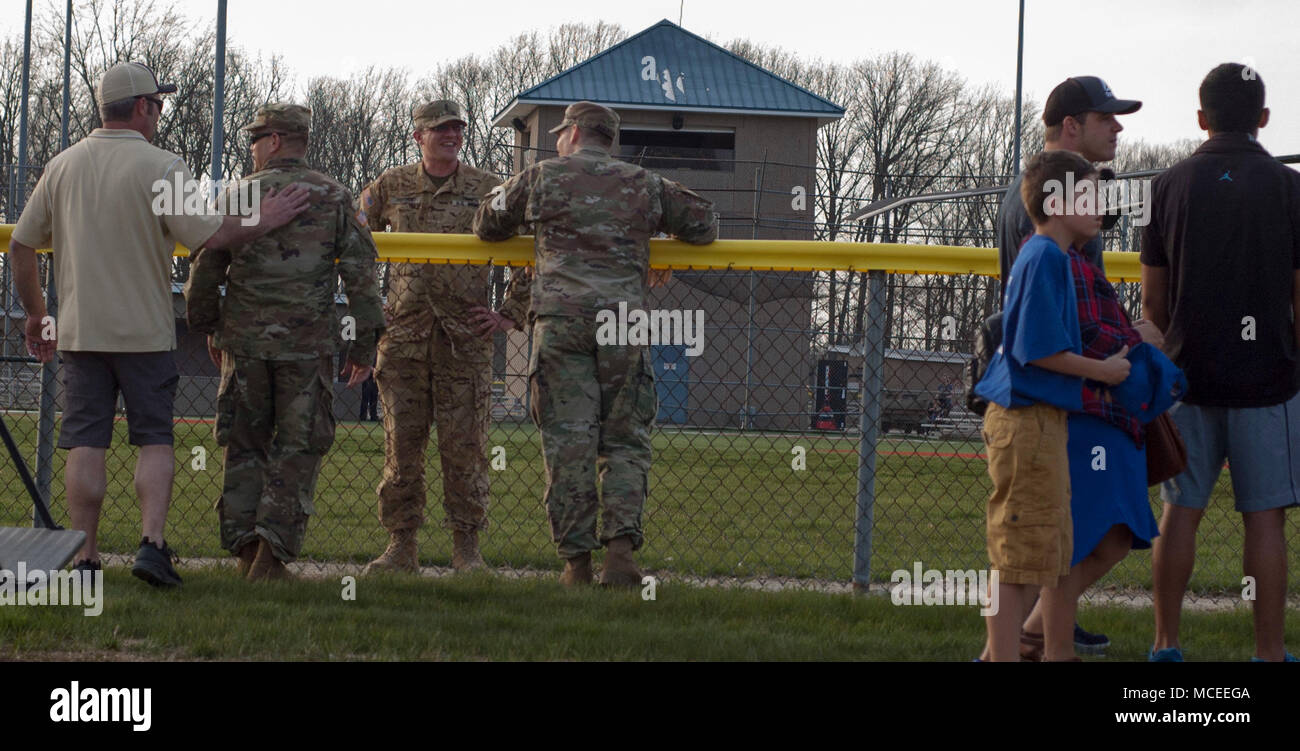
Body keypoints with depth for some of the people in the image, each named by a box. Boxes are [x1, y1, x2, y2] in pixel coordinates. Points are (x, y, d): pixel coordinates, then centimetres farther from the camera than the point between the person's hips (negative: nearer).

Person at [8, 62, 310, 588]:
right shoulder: (161, 167, -9)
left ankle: (85, 559, 4)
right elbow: (208, 235, -18)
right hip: (145, 331, -3)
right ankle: (152, 543, -7)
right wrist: (264, 222, -3)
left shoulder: (63, 166, 7)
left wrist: (34, 314, 22)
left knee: (85, 445, 5)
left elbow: (21, 245, 11)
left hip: (79, 329, 3)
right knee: (155, 440, 6)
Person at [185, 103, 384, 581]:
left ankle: (244, 547, 9)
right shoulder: (333, 197, 4)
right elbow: (361, 273, -1)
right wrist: (364, 344, 3)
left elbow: (206, 270, 4)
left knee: (245, 445, 12)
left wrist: (209, 329, 18)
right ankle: (272, 554, -5)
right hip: (308, 343, 0)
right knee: (297, 449, 4)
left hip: (244, 341, 1)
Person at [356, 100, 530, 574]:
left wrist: (513, 313, 3)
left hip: (465, 338, -1)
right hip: (403, 334, 1)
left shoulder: (488, 189, 5)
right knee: (401, 442, 2)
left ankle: (467, 548, 6)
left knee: (464, 445, -2)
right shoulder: (391, 187, 9)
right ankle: (401, 545, 9)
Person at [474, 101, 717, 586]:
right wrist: (655, 238, 40)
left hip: (561, 318, -1)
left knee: (567, 442, 0)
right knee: (625, 441, 6)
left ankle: (576, 561, -2)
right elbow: (704, 226, 23)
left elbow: (487, 225, 25)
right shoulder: (645, 185, 16)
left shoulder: (540, 178, 13)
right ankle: (621, 547, -11)